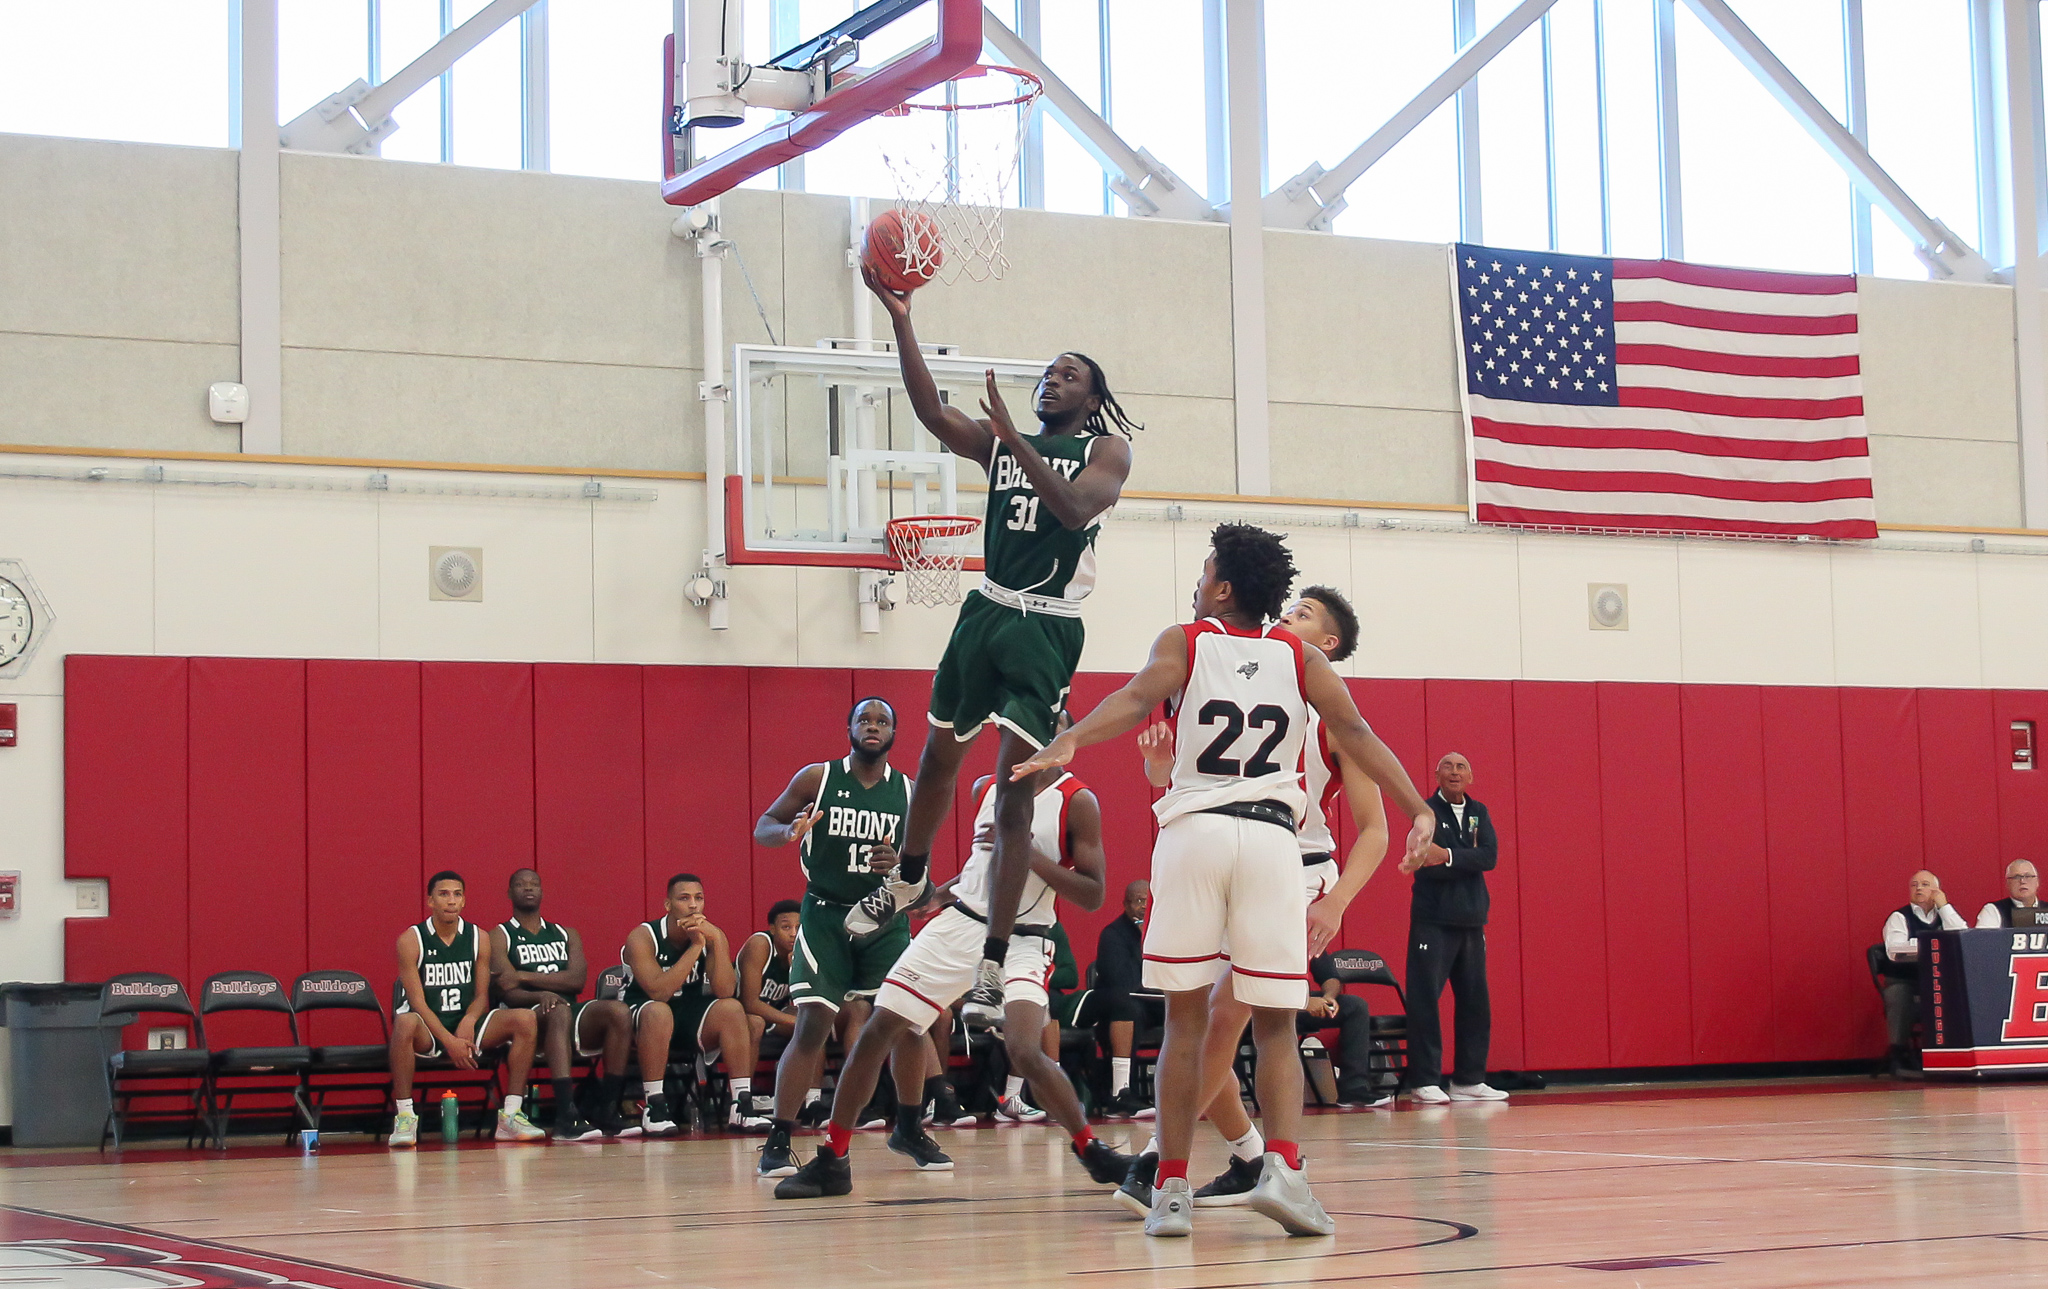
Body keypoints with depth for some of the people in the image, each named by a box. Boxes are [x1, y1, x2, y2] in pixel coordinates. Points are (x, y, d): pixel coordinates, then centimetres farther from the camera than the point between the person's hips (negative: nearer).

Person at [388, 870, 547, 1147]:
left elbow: (482, 996, 5)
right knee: (405, 1023, -39)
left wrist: (468, 1022, -18)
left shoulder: (478, 939, 5)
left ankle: (510, 1116, -17)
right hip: (428, 1030, -4)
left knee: (525, 1019, -19)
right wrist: (448, 1041, -22)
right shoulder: (411, 940, -6)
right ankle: (404, 1118, -32)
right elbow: (417, 1000, -11)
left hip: (466, 1024, 4)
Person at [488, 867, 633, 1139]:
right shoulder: (500, 936, 10)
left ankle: (608, 1112, -27)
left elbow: (577, 979, 3)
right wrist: (541, 995, -26)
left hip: (574, 1016, 4)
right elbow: (508, 991, -5)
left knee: (618, 1010, -26)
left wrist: (525, 976, -8)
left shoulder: (566, 934, 22)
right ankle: (566, 1116, -50)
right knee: (558, 1011, -39)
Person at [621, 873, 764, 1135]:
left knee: (732, 1008, -22)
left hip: (690, 1020, 4)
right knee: (658, 1012, -37)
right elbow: (659, 993, -29)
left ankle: (742, 1104, -22)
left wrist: (716, 940, -27)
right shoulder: (643, 937, -17)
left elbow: (725, 992, -18)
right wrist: (695, 947, -29)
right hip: (642, 1019, -4)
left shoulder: (713, 936, -5)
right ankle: (654, 1108, -31)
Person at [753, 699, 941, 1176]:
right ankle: (777, 1142, -5)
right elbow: (762, 827, 2)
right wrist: (787, 832, -22)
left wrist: (901, 865, -15)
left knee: (909, 1022, -5)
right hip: (825, 915, -3)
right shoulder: (817, 778, -3)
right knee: (812, 1025, -12)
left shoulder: (910, 792, 3)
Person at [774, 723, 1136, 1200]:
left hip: (1022, 941, -5)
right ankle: (832, 1161, 9)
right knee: (876, 1030, -2)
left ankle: (1092, 1151, -6)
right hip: (960, 924, 5)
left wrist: (1029, 854, -21)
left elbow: (1092, 896, -13)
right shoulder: (986, 789, 10)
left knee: (1025, 1050, -27)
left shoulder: (1078, 802, -8)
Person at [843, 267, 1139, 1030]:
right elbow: (932, 413, -4)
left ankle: (992, 971, -8)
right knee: (938, 758, 18)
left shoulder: (1106, 451, 1)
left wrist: (1017, 441, -27)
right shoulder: (1001, 443, 11)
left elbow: (1074, 509, -19)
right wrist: (900, 322, -14)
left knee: (1014, 797, -9)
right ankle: (908, 882, 46)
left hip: (1047, 630, -5)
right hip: (987, 612, 5)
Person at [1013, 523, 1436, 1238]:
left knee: (1186, 1019, 8)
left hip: (1192, 831, -1)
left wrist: (1068, 742, -22)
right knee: (1275, 1026, 6)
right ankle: (1283, 1166, -16)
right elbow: (1355, 734, 3)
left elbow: (1135, 701, -9)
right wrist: (1418, 810, 0)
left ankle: (1171, 1189, 4)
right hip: (1271, 837, 1)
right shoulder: (1300, 657, 15)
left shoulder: (1183, 642, 11)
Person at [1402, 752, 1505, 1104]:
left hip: (1471, 920, 6)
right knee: (1425, 999, -8)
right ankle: (1424, 1082, -5)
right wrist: (1468, 862, -18)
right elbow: (1428, 868, -16)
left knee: (1475, 1001, 7)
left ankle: (1469, 1080, 14)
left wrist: (1448, 857, -18)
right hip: (1432, 920, -6)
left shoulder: (1479, 814, 12)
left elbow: (1490, 856, -7)